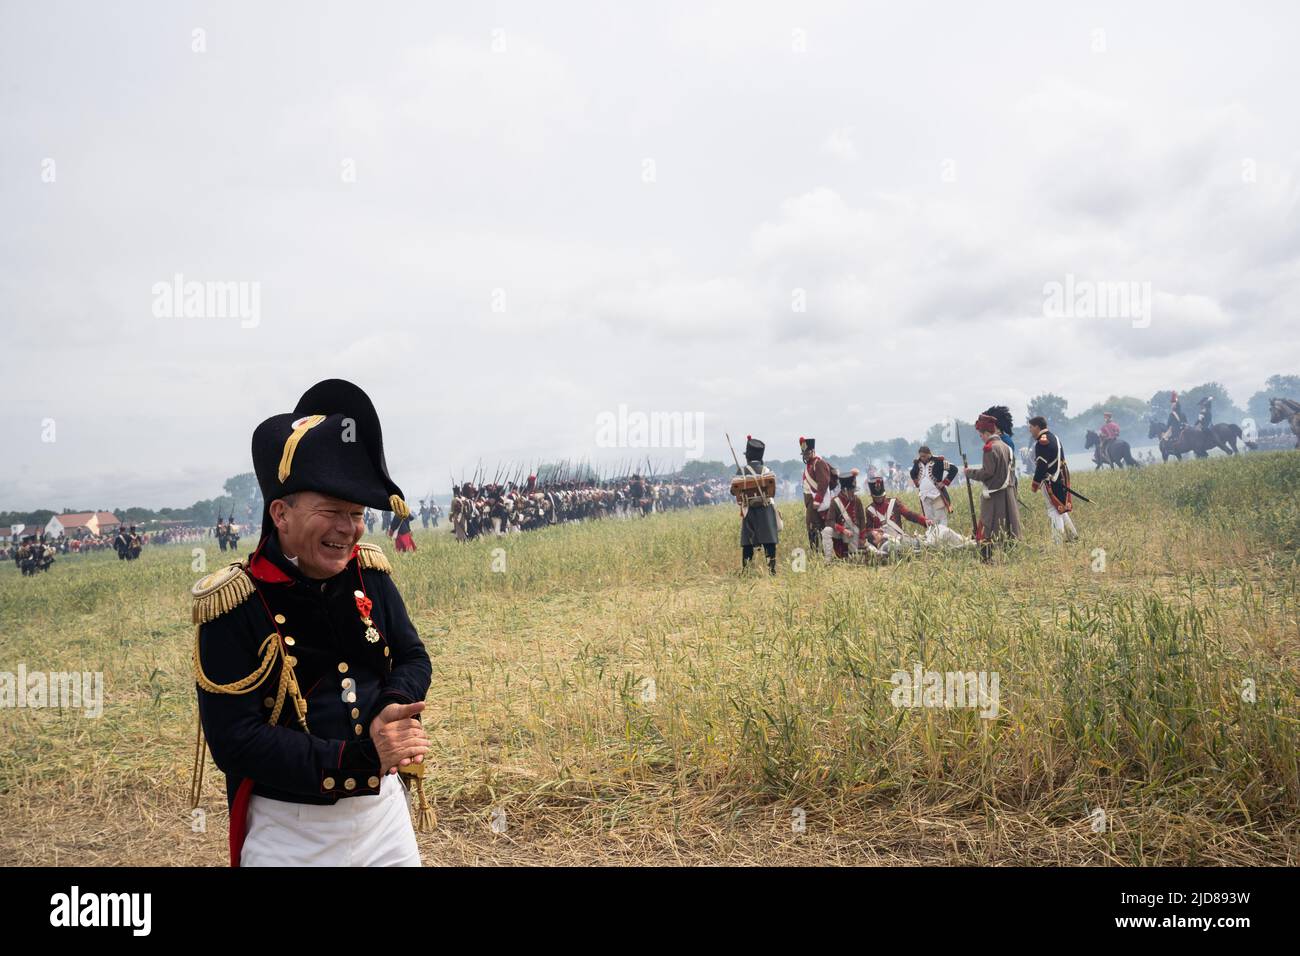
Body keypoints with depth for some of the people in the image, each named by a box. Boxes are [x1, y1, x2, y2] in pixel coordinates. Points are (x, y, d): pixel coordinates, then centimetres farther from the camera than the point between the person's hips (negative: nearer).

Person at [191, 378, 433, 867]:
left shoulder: (368, 573, -4)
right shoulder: (235, 605, -17)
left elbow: (412, 658, 5)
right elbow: (235, 739, -20)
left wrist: (392, 712, -17)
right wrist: (360, 758, -27)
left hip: (385, 811, 4)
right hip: (290, 834, -4)